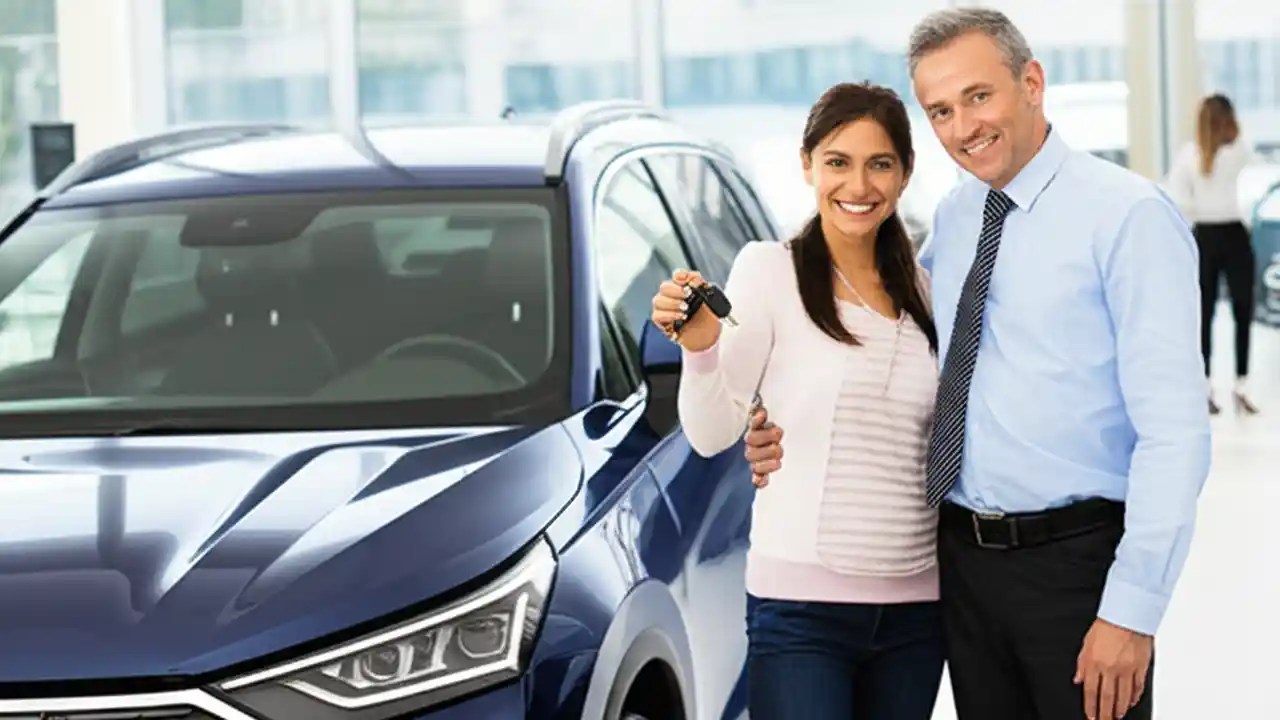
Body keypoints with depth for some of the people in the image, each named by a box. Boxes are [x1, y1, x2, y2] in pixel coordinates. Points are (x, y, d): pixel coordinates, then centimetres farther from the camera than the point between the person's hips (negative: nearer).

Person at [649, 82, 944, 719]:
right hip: (801, 605, -5)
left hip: (914, 605, 5)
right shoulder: (769, 270, -3)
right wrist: (699, 348, -23)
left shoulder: (924, 294, 11)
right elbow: (712, 435, -8)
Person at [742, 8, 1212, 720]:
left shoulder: (1128, 215, -12)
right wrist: (791, 429, 2)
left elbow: (1174, 430, -16)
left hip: (1074, 558, -6)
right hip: (963, 556, 6)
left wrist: (1132, 608, -20)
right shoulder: (952, 219, 9)